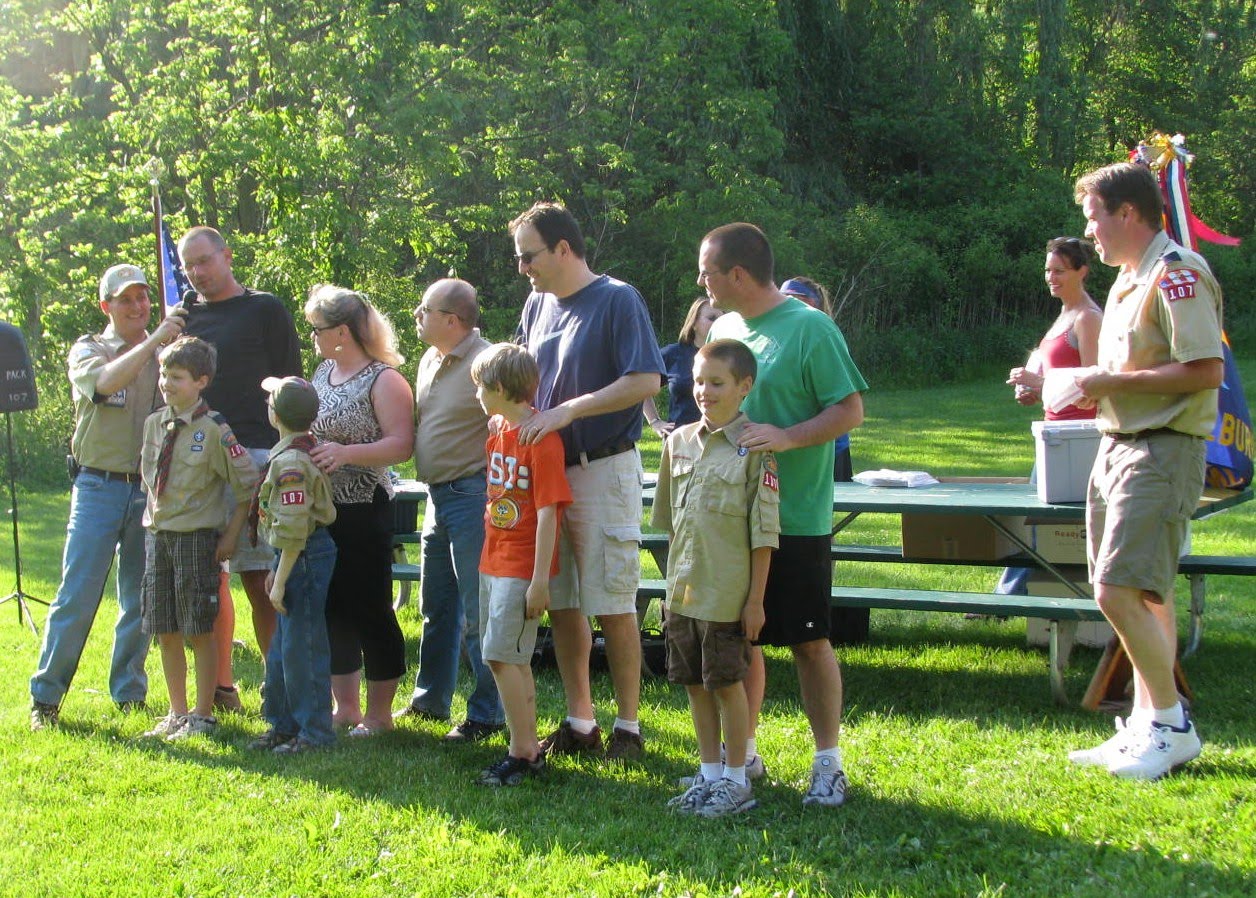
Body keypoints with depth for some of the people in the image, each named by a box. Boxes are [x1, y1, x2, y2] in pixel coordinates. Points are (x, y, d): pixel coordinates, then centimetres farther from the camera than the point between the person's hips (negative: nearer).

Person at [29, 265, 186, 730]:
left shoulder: (166, 355, 11)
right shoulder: (88, 349, 5)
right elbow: (104, 382, -19)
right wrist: (153, 341, -23)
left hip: (151, 490, 2)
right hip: (98, 487, -2)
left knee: (141, 600, 7)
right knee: (76, 598, -4)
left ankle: (130, 695, 18)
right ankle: (45, 697, 5)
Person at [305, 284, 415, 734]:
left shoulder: (383, 380, -10)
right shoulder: (323, 372, 14)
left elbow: (401, 444, -18)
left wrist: (346, 452, -28)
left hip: (363, 512, -8)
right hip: (320, 509, 8)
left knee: (369, 611, 0)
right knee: (332, 609, 12)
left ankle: (379, 713, 10)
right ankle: (344, 707, 23)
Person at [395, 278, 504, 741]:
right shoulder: (429, 360, 13)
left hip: (471, 493, -9)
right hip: (438, 495, 9)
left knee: (478, 611, -4)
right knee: (436, 606, 18)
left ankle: (487, 714, 4)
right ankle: (430, 699, 30)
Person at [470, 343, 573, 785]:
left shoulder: (541, 438, -17)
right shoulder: (496, 429, 10)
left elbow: (548, 512, -19)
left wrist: (539, 580, -20)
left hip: (522, 566, -9)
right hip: (493, 561, 9)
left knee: (502, 655, -10)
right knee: (512, 658, 12)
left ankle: (522, 752, -1)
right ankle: (529, 748, 21)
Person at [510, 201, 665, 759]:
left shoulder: (617, 300, -9)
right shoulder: (538, 305, 13)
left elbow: (645, 381, -18)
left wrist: (567, 411, -22)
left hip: (602, 470, -7)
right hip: (545, 470, 7)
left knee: (612, 605, -2)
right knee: (560, 603, 9)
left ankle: (628, 727, 8)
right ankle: (579, 723, 19)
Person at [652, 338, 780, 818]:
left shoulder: (754, 447, -10)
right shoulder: (679, 441, 7)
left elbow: (764, 532, -10)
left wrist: (755, 598, -11)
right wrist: (674, 580, 16)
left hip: (727, 594, -6)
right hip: (682, 591, 6)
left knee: (727, 683, 3)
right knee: (695, 683, 12)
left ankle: (736, 780, 15)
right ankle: (708, 774, 25)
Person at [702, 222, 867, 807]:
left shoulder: (809, 328, -11)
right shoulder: (723, 328, 10)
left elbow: (851, 410, -13)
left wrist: (787, 437, -25)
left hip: (795, 518, -6)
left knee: (809, 642, 1)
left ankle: (828, 763, 13)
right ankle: (741, 753, 25)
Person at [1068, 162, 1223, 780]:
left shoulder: (1177, 273, -14)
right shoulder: (1128, 280, 18)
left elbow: (1207, 370, -23)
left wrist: (1113, 382, -18)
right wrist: (1092, 388, 7)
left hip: (1161, 452, -10)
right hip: (1118, 446, 10)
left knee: (1119, 592, -14)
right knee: (1144, 595, 12)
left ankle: (1172, 726, -2)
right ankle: (1145, 728, 18)